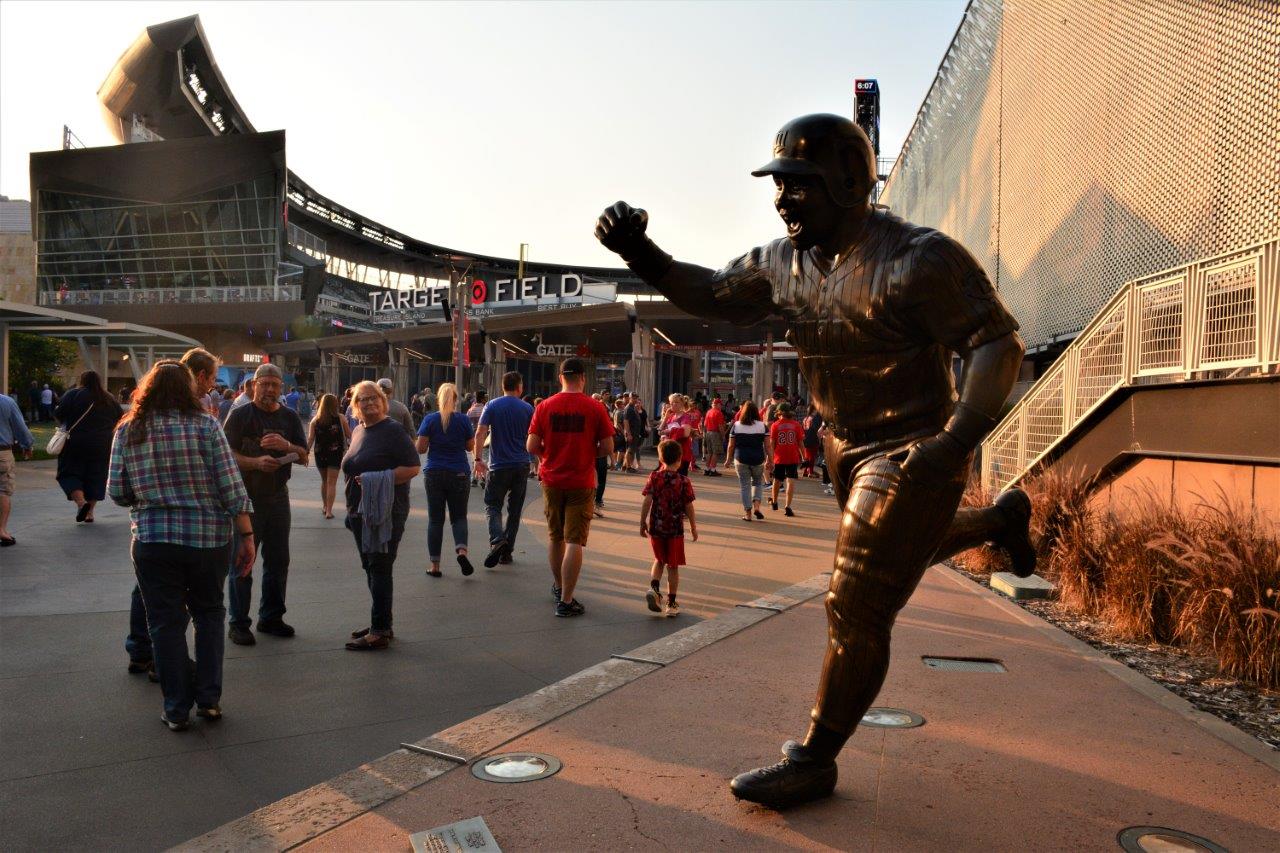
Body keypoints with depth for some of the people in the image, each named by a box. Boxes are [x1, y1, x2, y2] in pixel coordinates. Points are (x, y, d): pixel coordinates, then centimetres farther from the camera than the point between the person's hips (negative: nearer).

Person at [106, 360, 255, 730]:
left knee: (166, 622, 11)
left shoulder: (128, 430, -1)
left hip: (153, 541, 0)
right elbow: (231, 488, -9)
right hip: (209, 539, 0)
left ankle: (177, 709, 18)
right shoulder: (205, 425, -7)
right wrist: (247, 537, -3)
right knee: (209, 614, 18)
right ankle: (208, 699, 19)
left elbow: (117, 492, 0)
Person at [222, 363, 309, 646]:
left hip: (278, 497, 5)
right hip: (246, 497, -5)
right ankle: (238, 623, 9)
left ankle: (271, 617, 24)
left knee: (278, 561, 11)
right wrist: (257, 462, -26)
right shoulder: (240, 415, -4)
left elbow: (304, 457, 6)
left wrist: (286, 445, -14)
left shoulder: (290, 417, 9)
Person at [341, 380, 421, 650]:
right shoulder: (358, 431, 13)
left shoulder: (392, 430, -11)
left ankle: (380, 632, -1)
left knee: (380, 569, -6)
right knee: (370, 567, 14)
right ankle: (381, 624, 25)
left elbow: (412, 468, -15)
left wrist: (378, 479, -23)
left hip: (386, 512, -8)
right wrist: (352, 508, 19)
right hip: (360, 511, 8)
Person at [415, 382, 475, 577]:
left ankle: (435, 565, 7)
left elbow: (420, 448, -5)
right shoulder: (463, 420, -3)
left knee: (435, 519, 6)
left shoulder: (430, 419, -4)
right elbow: (470, 446, 5)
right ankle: (461, 550, -16)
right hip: (459, 474, 0)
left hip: (434, 473, 0)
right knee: (459, 516, 10)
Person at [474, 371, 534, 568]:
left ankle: (497, 540, -20)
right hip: (521, 465, 1)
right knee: (515, 509, 11)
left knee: (492, 506, 6)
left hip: (498, 466, -1)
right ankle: (507, 551, 13)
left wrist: (478, 459, -4)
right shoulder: (527, 408, 1)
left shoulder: (492, 406, -2)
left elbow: (480, 434, -9)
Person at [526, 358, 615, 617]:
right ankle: (566, 600, -3)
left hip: (552, 480, 3)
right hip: (581, 482, -3)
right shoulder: (595, 408, -8)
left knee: (555, 536, 19)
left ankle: (558, 586, 37)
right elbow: (607, 447, -8)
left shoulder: (544, 407, -3)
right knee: (574, 541, 0)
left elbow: (531, 446, -5)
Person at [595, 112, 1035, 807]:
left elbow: (998, 344, -21)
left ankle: (813, 761, 13)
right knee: (899, 557, 30)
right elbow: (712, 294, 11)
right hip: (847, 446, 8)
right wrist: (641, 254, -7)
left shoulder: (917, 259, -23)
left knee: (855, 611, -3)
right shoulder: (783, 262, -1)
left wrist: (956, 440, -35)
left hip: (913, 454, -8)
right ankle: (1002, 518, 56)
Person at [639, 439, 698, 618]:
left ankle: (654, 588, -3)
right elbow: (689, 507, -4)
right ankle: (671, 603, 13)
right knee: (673, 566, 9)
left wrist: (643, 522, 2)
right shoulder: (683, 481, -7)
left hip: (655, 527, 2)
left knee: (659, 560, 21)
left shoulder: (654, 477, -4)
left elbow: (646, 501, -8)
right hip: (675, 529, -2)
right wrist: (693, 527, 8)